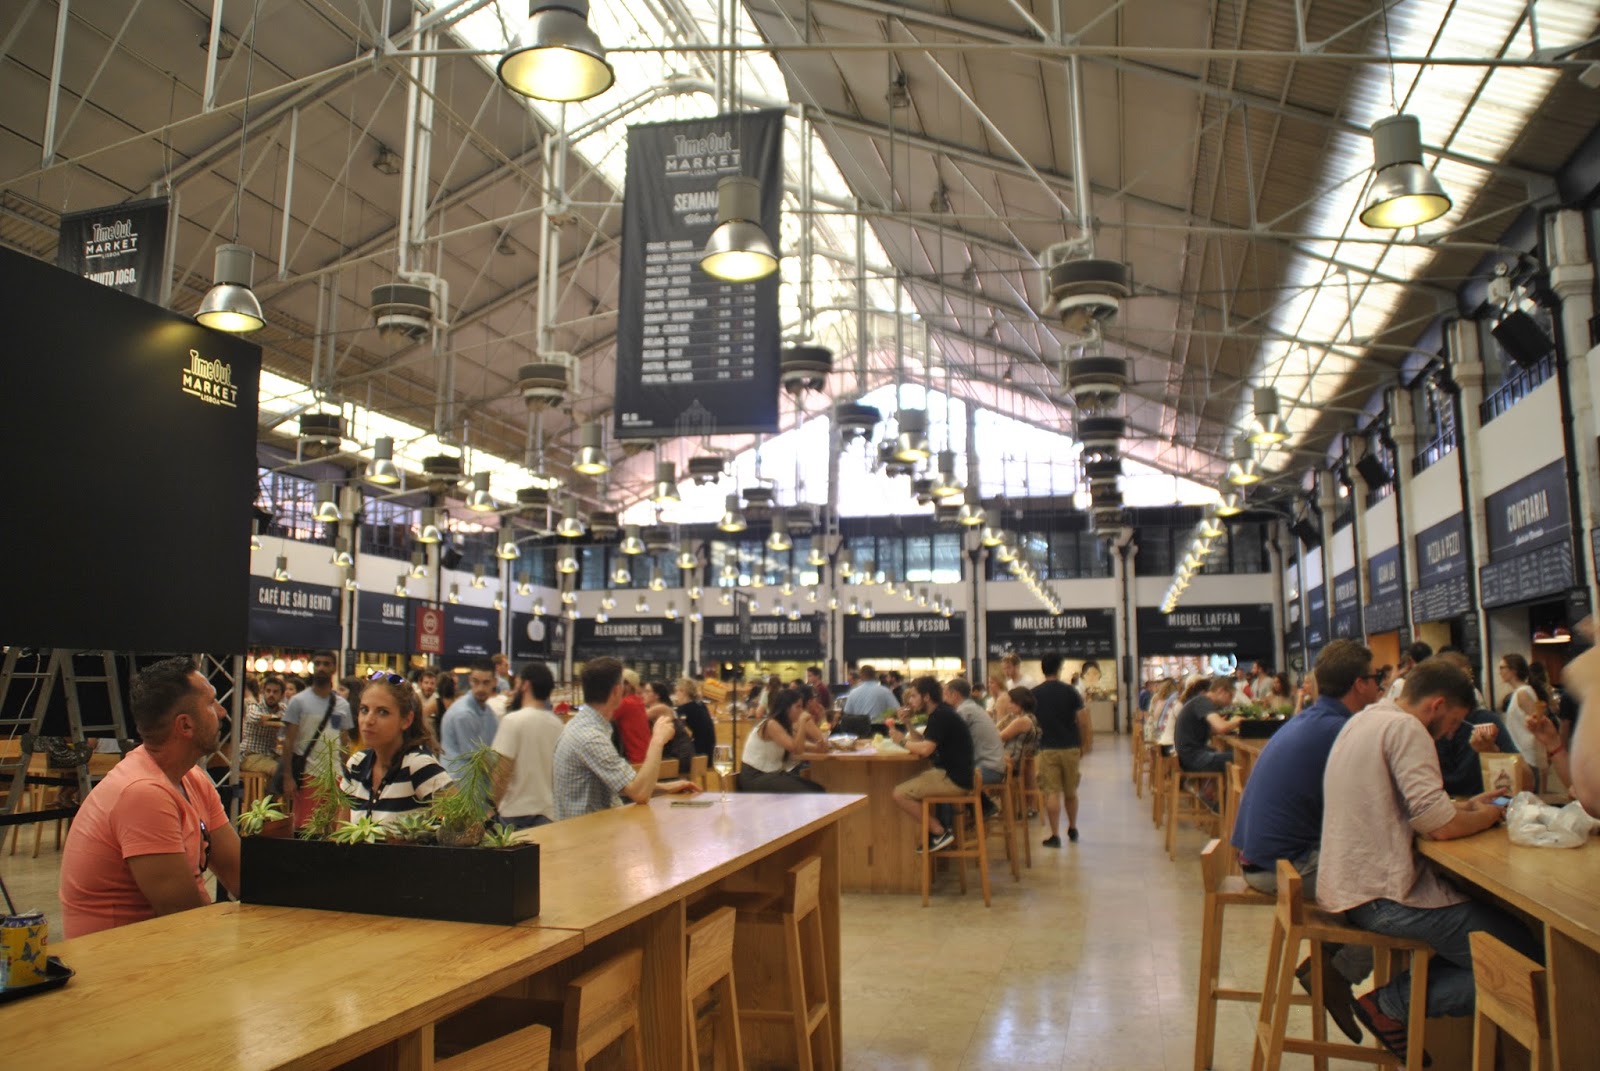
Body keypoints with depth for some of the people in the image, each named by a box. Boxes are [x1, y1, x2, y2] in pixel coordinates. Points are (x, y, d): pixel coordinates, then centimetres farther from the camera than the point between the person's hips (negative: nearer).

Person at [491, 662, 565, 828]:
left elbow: (503, 771, -15)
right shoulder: (557, 723, 4)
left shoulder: (513, 720, -13)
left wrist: (495, 804, -1)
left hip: (516, 812, -5)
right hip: (549, 811, 5)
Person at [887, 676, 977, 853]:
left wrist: (902, 741, -10)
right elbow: (923, 742, 14)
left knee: (900, 794, -16)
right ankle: (938, 826, 20)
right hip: (950, 773, 11)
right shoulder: (941, 712, 14)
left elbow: (925, 749, -26)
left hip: (954, 779, -11)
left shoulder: (940, 716, -16)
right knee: (909, 783, 26)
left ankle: (940, 833, -7)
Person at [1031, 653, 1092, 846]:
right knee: (1071, 792, 17)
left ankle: (1055, 835, -3)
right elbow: (1083, 722, -3)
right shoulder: (1070, 691, -3)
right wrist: (1085, 746, 8)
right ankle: (1072, 829, 30)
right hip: (1070, 748, 1)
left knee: (1052, 793, -1)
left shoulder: (1034, 694, -1)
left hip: (1047, 749, -1)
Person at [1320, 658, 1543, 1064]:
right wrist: (1489, 815, 1)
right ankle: (1393, 1003, -2)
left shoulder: (1362, 721, 16)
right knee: (1527, 958, -3)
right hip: (1383, 896, -10)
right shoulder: (1405, 728, -14)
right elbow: (1440, 825, -19)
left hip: (1346, 886, 10)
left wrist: (1468, 807, 16)